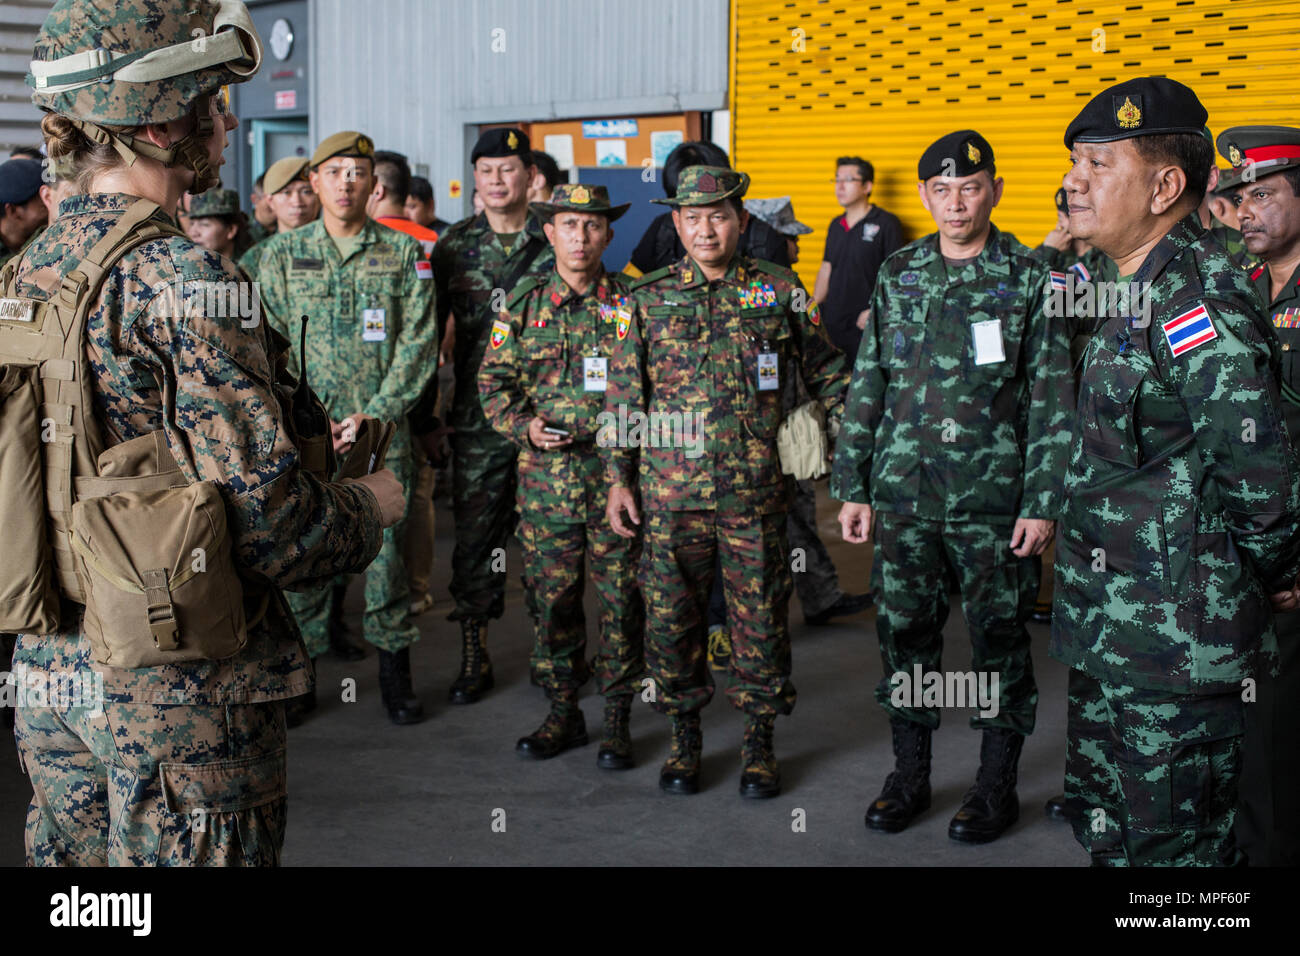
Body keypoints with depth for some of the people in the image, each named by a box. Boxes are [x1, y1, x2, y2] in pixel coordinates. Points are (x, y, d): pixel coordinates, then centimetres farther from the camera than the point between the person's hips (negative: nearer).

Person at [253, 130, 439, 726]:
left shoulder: (404, 254, 4)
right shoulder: (281, 253, 7)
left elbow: (418, 345, 0)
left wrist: (374, 414, -9)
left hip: (382, 430, 0)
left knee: (387, 544, 2)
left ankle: (395, 672, 15)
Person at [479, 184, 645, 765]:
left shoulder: (632, 303, 2)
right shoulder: (524, 303, 7)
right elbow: (493, 381, 8)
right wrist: (524, 427, -9)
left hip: (618, 472, -2)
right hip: (545, 477, 2)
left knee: (621, 598, 3)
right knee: (552, 597, 9)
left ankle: (617, 718, 16)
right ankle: (563, 712, 22)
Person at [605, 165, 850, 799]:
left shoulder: (780, 292, 3)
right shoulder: (649, 298, 5)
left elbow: (827, 375, 10)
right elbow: (623, 394, 7)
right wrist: (617, 478, 3)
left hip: (755, 491, -1)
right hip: (669, 491, 1)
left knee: (761, 619, 5)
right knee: (671, 618, 7)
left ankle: (759, 743, 21)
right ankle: (684, 739, 25)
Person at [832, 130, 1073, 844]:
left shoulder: (1028, 281, -2)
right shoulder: (897, 276, 8)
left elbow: (1052, 401, -4)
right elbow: (867, 384, 10)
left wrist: (1043, 502, -9)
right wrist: (852, 485, 7)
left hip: (992, 494, -3)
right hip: (903, 490, 3)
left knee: (998, 633, 5)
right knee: (904, 629, 8)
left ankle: (997, 785, 20)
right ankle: (909, 775, 24)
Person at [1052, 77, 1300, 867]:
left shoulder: (1198, 296, -20)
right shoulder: (1144, 291, 12)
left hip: (1177, 647, -10)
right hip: (1113, 633, 10)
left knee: (1173, 846, 2)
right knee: (1105, 826, 21)